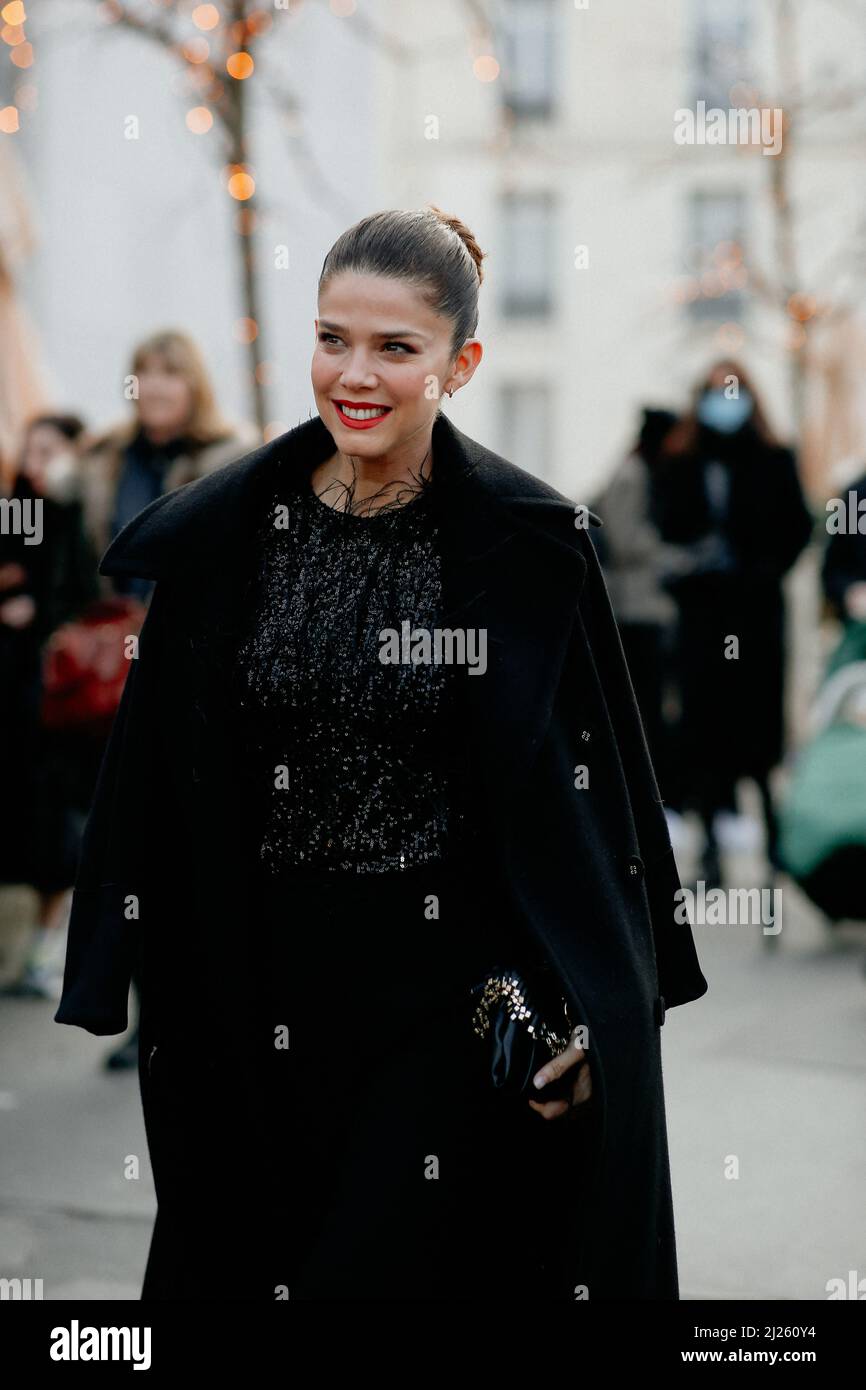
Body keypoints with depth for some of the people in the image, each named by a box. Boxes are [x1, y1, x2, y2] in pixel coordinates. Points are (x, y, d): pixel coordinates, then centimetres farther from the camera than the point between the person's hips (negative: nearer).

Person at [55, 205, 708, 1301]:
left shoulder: (524, 541, -9)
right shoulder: (224, 531, -1)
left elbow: (577, 789, -7)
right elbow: (159, 770, 5)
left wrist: (589, 1009, -13)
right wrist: (135, 977, 3)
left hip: (450, 975, -3)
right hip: (261, 979, 3)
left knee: (405, 1257, 1)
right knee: (246, 1255, 15)